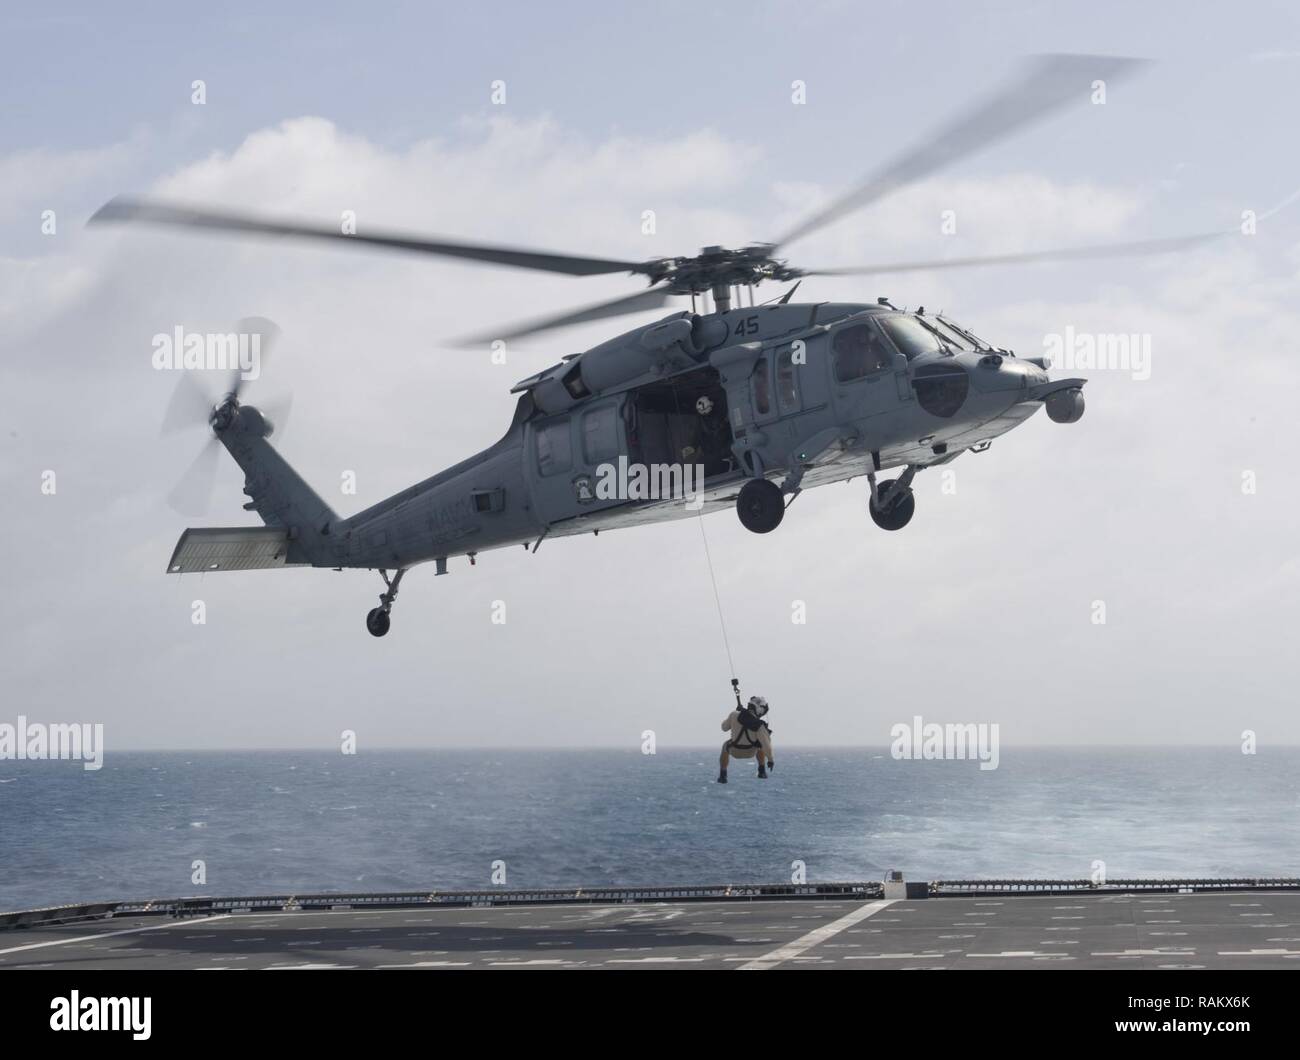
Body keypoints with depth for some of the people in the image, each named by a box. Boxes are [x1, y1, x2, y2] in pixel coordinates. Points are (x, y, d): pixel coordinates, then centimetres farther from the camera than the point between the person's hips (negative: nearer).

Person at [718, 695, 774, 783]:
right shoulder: (759, 725, -28)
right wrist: (770, 759, -6)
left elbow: (724, 727, -8)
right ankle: (762, 771, 33)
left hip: (735, 751, 1)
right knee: (761, 744, 32)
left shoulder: (735, 715, -25)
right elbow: (766, 744, -23)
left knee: (725, 747, 35)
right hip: (750, 753, -1)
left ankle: (722, 775, 25)